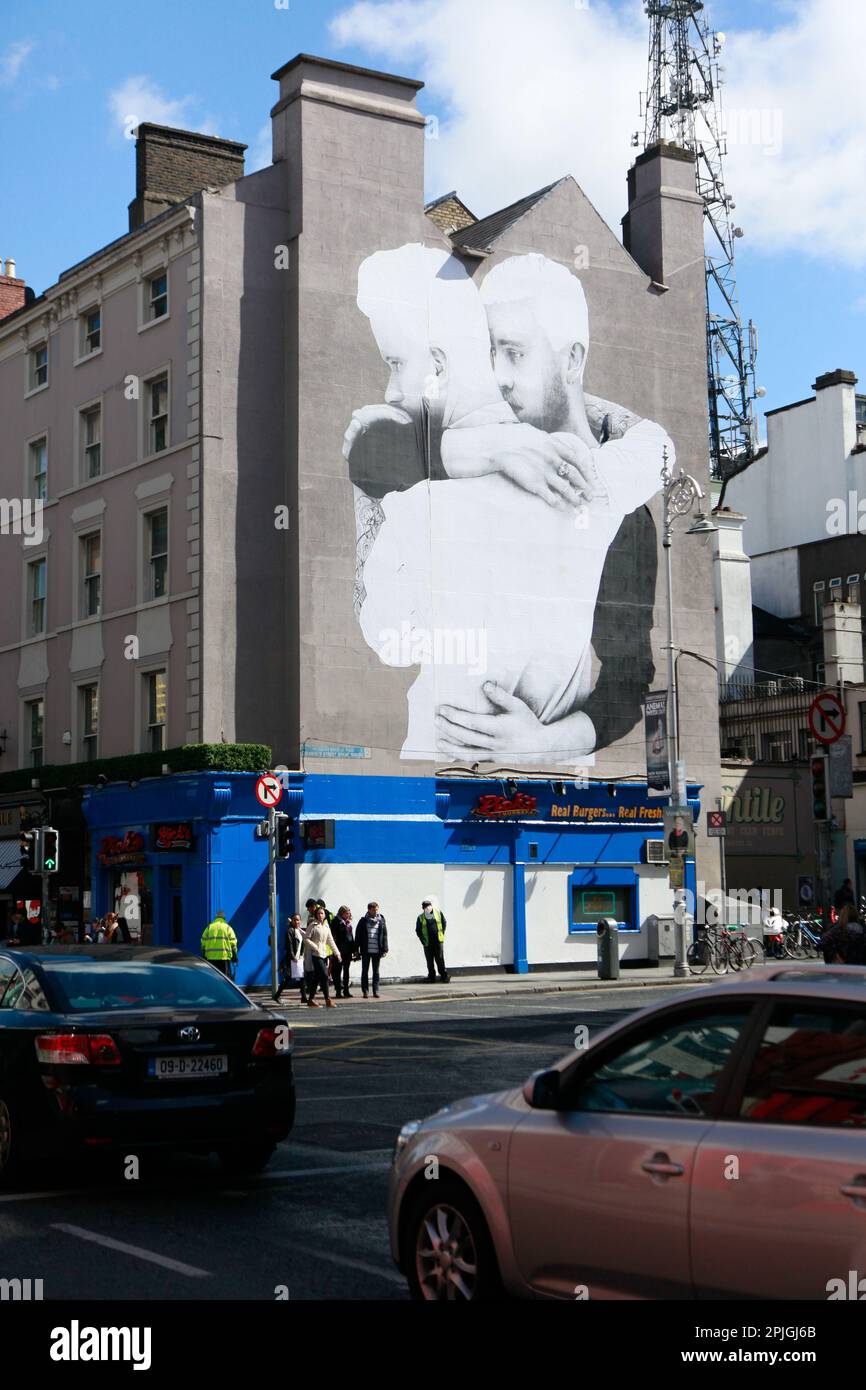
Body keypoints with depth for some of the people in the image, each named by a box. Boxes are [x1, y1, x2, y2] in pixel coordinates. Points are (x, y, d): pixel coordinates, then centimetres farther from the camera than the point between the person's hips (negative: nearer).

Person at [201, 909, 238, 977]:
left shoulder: (209, 927, 11)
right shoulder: (228, 928, 5)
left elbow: (203, 942, 8)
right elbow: (233, 943, 0)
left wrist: (204, 955, 15)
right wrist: (234, 955, 9)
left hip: (211, 957, 2)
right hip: (224, 956, -2)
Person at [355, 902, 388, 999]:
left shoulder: (381, 921, 4)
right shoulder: (363, 921, 0)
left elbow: (384, 935, 6)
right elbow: (358, 935, 2)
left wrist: (385, 949, 0)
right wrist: (356, 950, -2)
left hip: (377, 951, 1)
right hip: (366, 951, -1)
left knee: (376, 972, 6)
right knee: (365, 971, 4)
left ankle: (376, 991, 10)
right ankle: (365, 991, 10)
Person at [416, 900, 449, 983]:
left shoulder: (438, 913, 2)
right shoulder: (421, 917, 0)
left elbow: (444, 923, 14)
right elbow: (418, 930, 7)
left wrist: (442, 934, 7)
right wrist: (423, 940, -1)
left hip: (438, 941, 0)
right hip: (428, 943, 0)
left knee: (440, 959, -1)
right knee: (430, 961, 4)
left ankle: (444, 976, 4)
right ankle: (431, 977, 11)